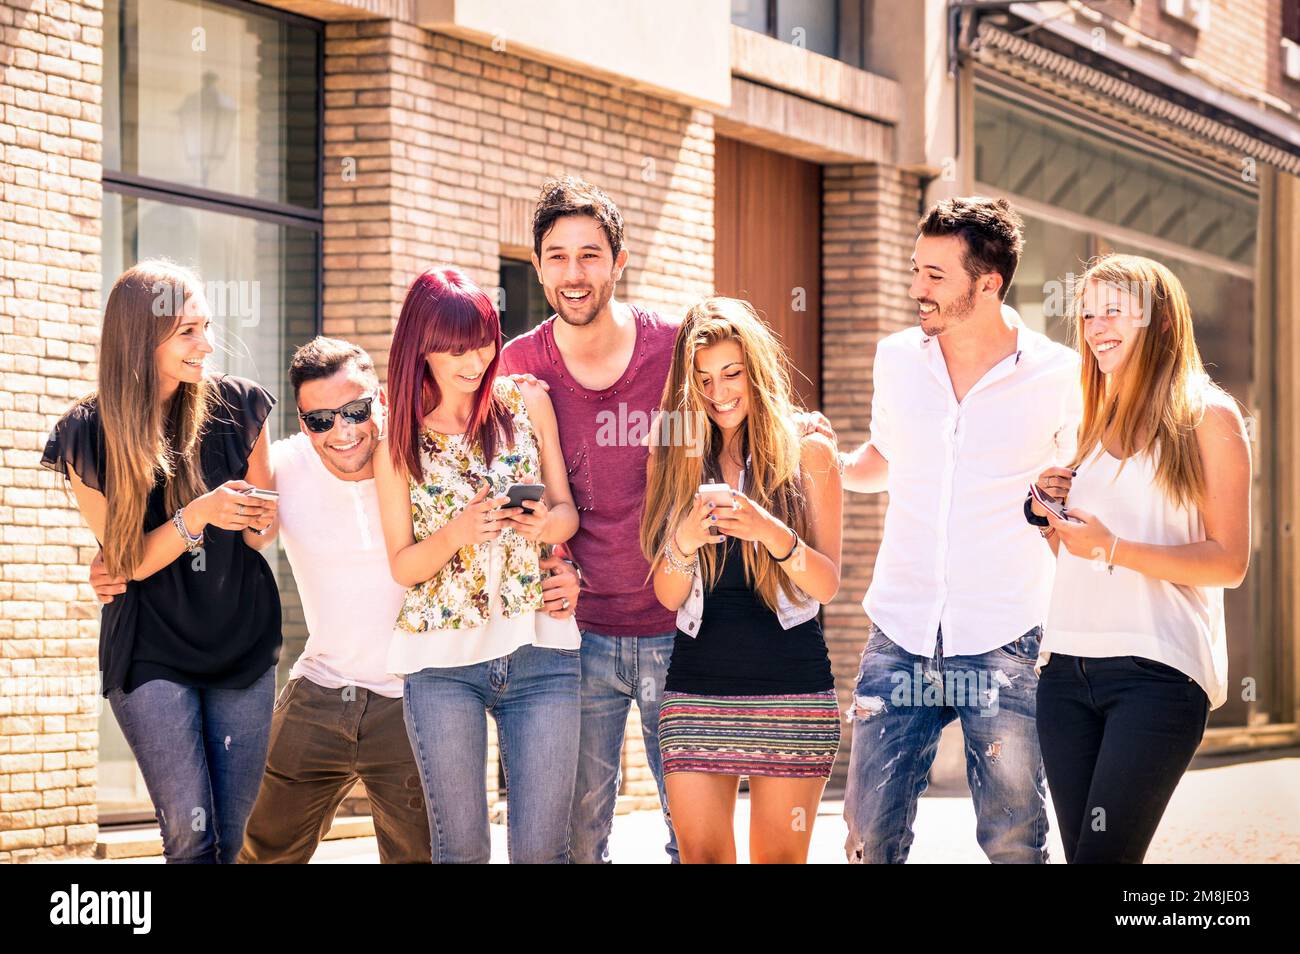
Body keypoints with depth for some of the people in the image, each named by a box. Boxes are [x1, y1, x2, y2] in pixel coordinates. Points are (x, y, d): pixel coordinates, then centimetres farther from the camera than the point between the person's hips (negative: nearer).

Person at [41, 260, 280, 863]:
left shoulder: (237, 406, -3)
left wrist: (257, 520, -14)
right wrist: (199, 514, -25)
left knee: (230, 836, 4)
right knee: (191, 835, -11)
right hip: (150, 651, -3)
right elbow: (131, 560, -7)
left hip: (243, 640, 3)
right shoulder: (87, 435, -9)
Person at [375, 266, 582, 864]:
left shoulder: (527, 401, 6)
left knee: (541, 849, -5)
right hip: (443, 659, 0)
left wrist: (550, 524, -14)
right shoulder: (399, 444, 4)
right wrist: (457, 534, -18)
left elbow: (568, 509, 10)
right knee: (460, 846, 1)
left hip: (540, 649, 0)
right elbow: (402, 566, 3)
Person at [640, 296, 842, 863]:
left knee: (779, 856, -1)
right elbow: (668, 596, 6)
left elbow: (827, 584, -3)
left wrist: (772, 535, -20)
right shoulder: (675, 459, 9)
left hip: (791, 686, -2)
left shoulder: (808, 453, 3)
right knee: (700, 854, -3)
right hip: (697, 686, 2)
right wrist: (685, 540, -15)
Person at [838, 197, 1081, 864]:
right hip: (900, 634, 3)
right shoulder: (896, 358, 7)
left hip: (1003, 643, -3)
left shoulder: (1060, 376, -4)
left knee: (1012, 843, 2)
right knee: (871, 834, 2)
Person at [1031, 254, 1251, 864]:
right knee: (1080, 853, 4)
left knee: (1103, 855, -17)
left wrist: (1113, 549, -16)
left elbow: (1230, 561, -7)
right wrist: (1049, 514, 6)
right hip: (1068, 669, 6)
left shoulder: (1207, 417, 0)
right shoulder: (1093, 425, 19)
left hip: (1157, 670, -6)